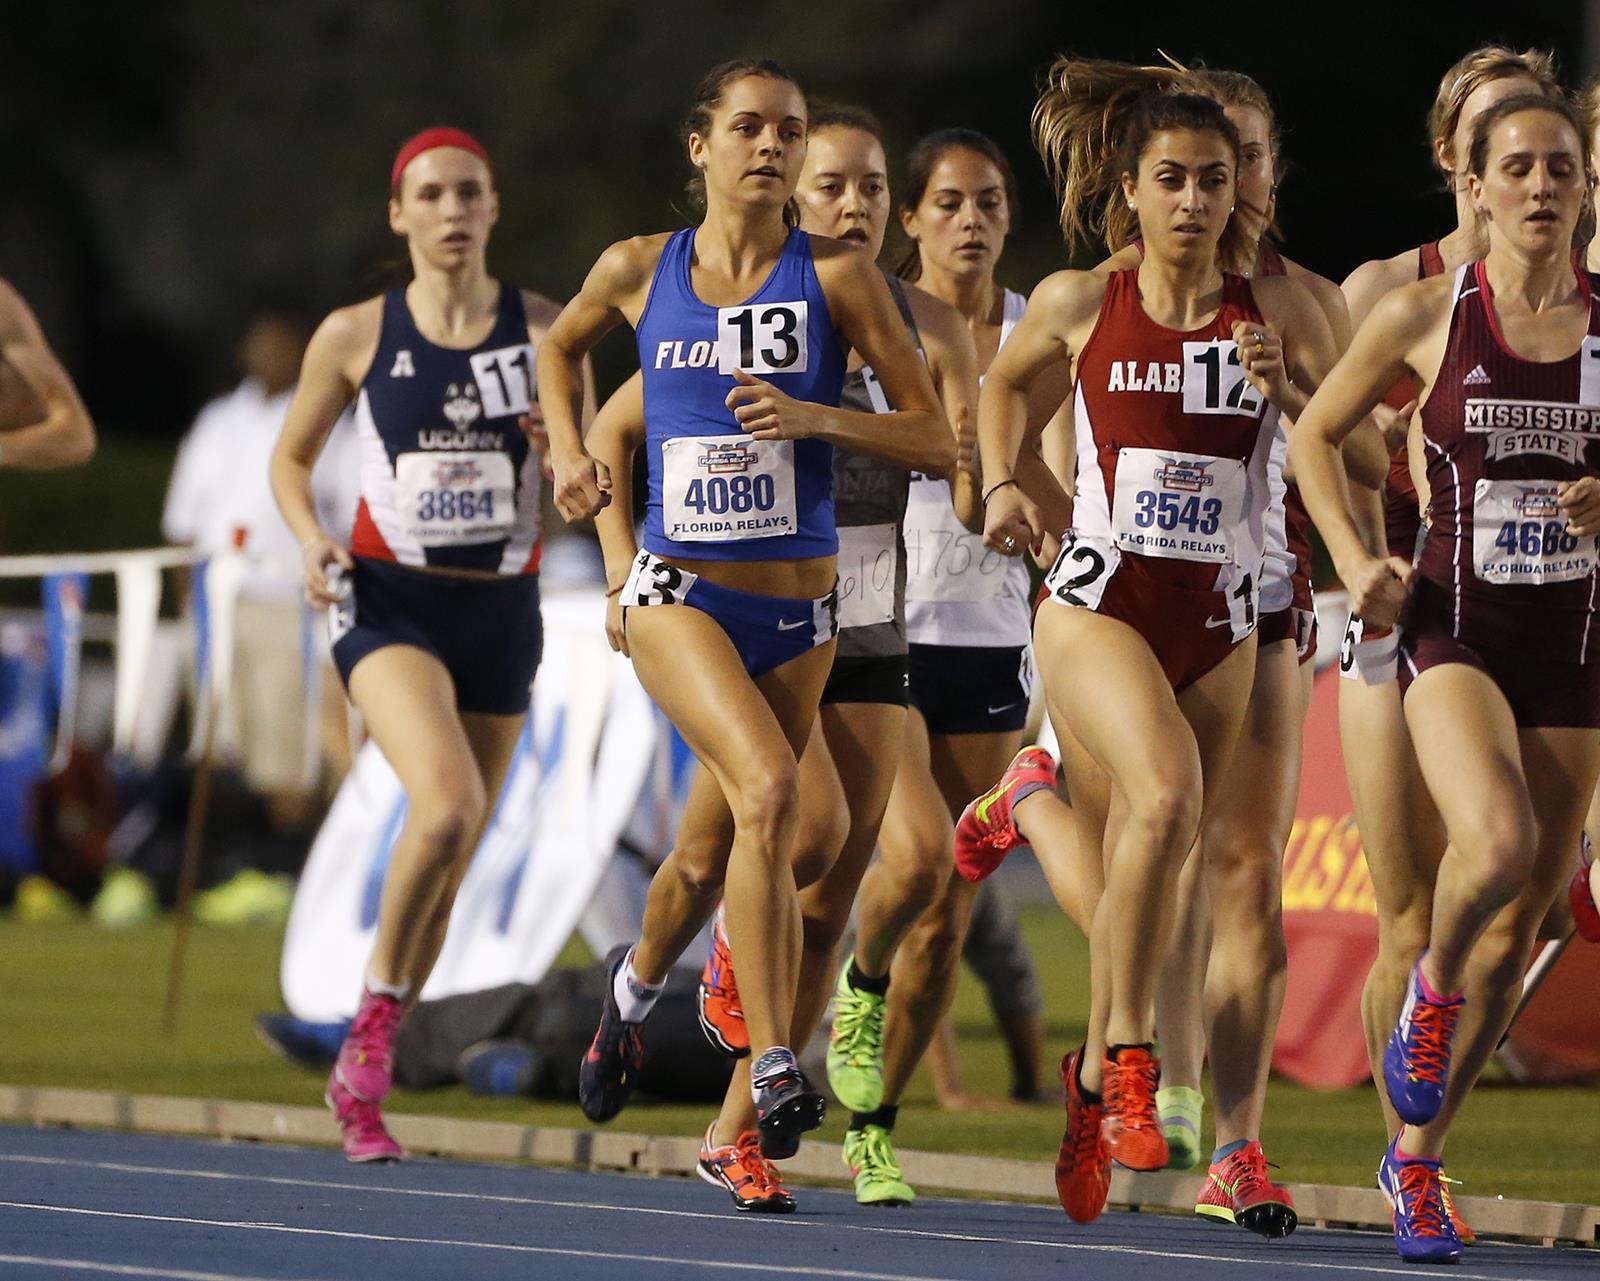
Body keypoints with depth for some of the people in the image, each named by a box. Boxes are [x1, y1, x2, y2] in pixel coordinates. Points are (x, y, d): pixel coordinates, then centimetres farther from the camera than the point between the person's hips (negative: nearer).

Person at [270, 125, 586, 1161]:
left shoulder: (543, 331, 1)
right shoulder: (356, 336, -1)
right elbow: (292, 459, 12)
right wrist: (311, 538, -8)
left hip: (501, 607, 3)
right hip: (388, 601, -3)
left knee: (453, 860, 8)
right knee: (446, 805, -27)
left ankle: (364, 1078, 25)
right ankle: (376, 1017, -7)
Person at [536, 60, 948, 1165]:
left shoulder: (838, 277, -4)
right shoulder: (640, 272, 1)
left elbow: (935, 437, -4)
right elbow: (561, 349, 23)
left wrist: (815, 417, -18)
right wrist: (568, 455, 8)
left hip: (798, 607, 2)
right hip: (678, 592, -1)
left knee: (711, 854, 14)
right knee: (769, 786, -27)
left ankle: (635, 988, 48)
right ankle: (774, 1068, -25)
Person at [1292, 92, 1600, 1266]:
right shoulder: (1425, 317, -1)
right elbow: (1314, 433, 11)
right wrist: (1354, 560, -3)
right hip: (1454, 628, -3)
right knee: (1497, 841, -30)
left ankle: (1419, 1159, 21)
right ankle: (1432, 995, 2)